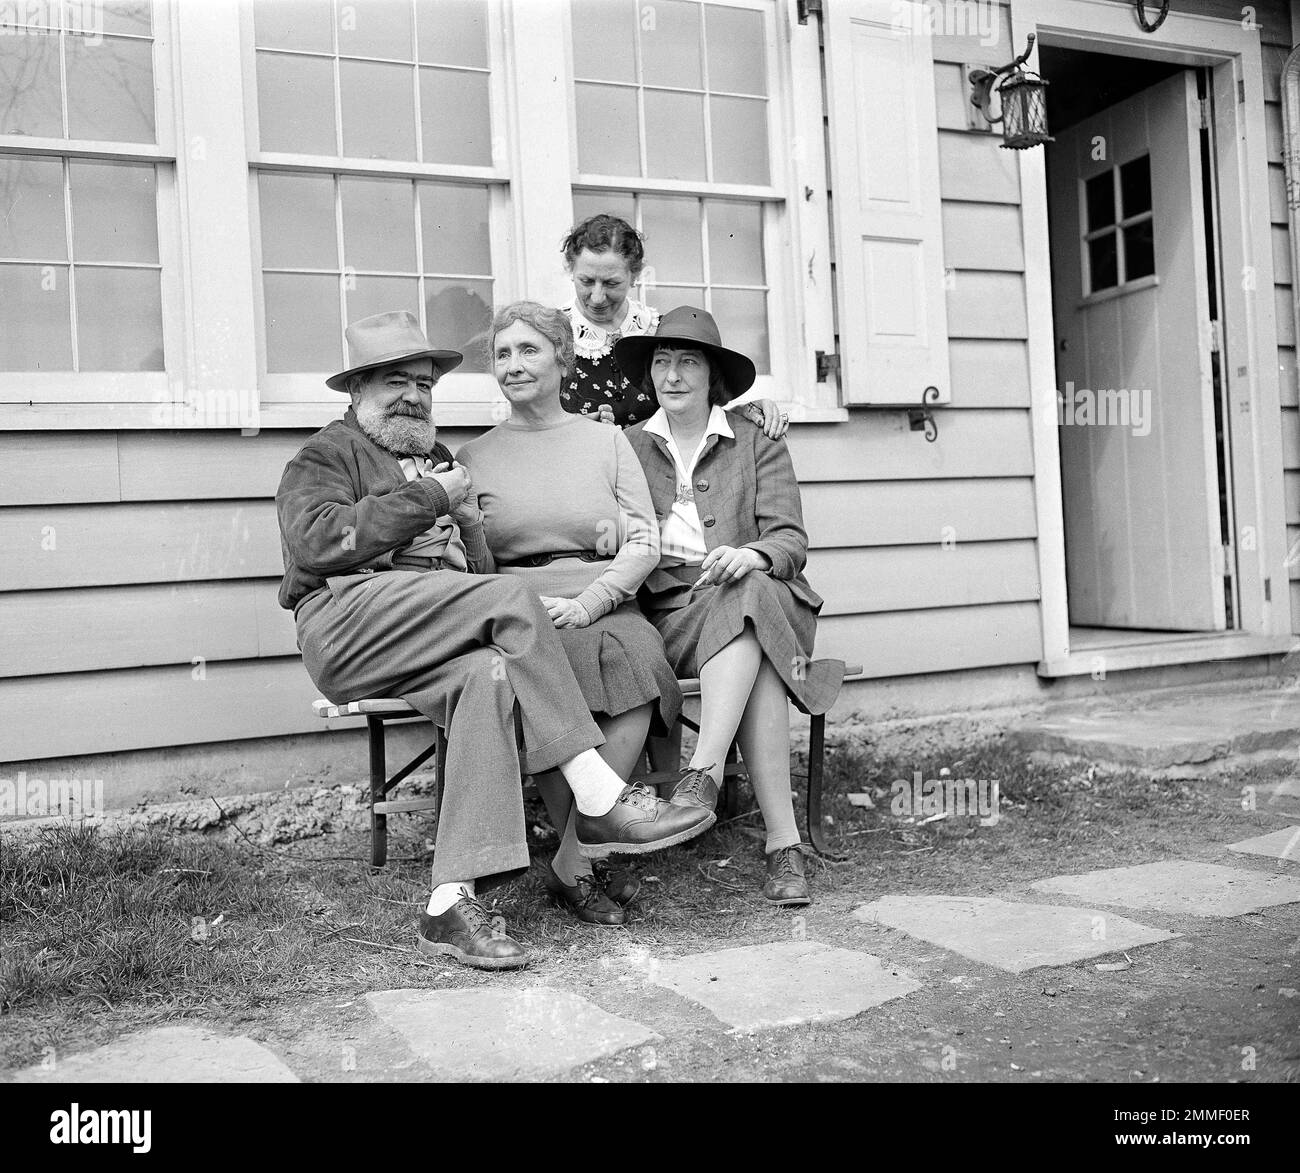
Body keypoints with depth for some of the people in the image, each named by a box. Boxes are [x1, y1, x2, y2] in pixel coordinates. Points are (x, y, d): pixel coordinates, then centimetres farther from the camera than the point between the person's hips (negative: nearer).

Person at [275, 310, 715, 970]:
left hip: (437, 636, 5)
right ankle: (597, 799, -29)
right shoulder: (327, 454, 14)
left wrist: (464, 514, 2)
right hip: (348, 623, -5)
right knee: (511, 600, -28)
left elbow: (479, 570, 24)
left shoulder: (437, 461, 34)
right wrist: (427, 498, -4)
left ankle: (452, 901, -38)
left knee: (490, 675, -32)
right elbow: (316, 541, -9)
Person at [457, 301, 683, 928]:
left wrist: (588, 601, -11)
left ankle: (572, 861, -24)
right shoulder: (473, 457, 17)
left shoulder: (607, 440, 16)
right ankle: (593, 857, -23)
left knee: (635, 657, -34)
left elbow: (644, 542, 6)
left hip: (608, 606, 1)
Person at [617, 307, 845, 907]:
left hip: (755, 594, 0)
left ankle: (704, 773, -45)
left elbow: (791, 541, 1)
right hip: (667, 605, 0)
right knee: (758, 670, -33)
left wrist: (752, 555, -22)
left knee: (747, 595, -37)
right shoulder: (629, 446, 18)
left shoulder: (758, 444, 14)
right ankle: (783, 840, -38)